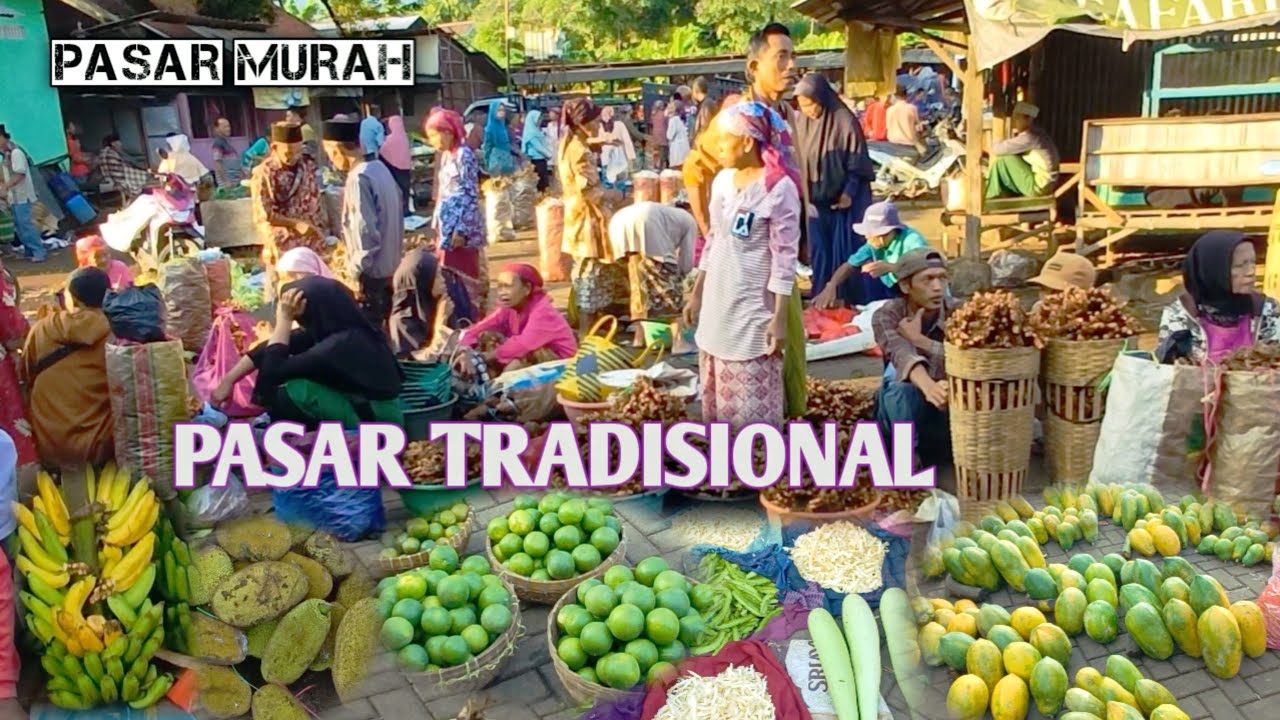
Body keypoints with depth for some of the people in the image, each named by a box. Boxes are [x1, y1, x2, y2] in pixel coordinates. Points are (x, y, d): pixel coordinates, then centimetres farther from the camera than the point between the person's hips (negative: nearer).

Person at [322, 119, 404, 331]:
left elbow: (365, 230, -25)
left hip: (373, 269, -9)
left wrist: (355, 270, -16)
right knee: (385, 326, 20)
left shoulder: (358, 178, -21)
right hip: (391, 264, 9)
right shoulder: (379, 167, 6)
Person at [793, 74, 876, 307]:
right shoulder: (801, 122, 2)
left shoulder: (844, 121, -13)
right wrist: (803, 192, 4)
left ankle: (851, 302, 10)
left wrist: (849, 193, -14)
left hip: (843, 198, -5)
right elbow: (798, 159, 9)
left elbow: (857, 163, -9)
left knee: (846, 251, 0)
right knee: (819, 252, 8)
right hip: (816, 199, 5)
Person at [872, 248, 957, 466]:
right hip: (902, 411, -3)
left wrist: (918, 339, -28)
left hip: (950, 407, 3)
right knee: (901, 379, -34)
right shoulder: (887, 315, -16)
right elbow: (902, 355, -37)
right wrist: (927, 386, -58)